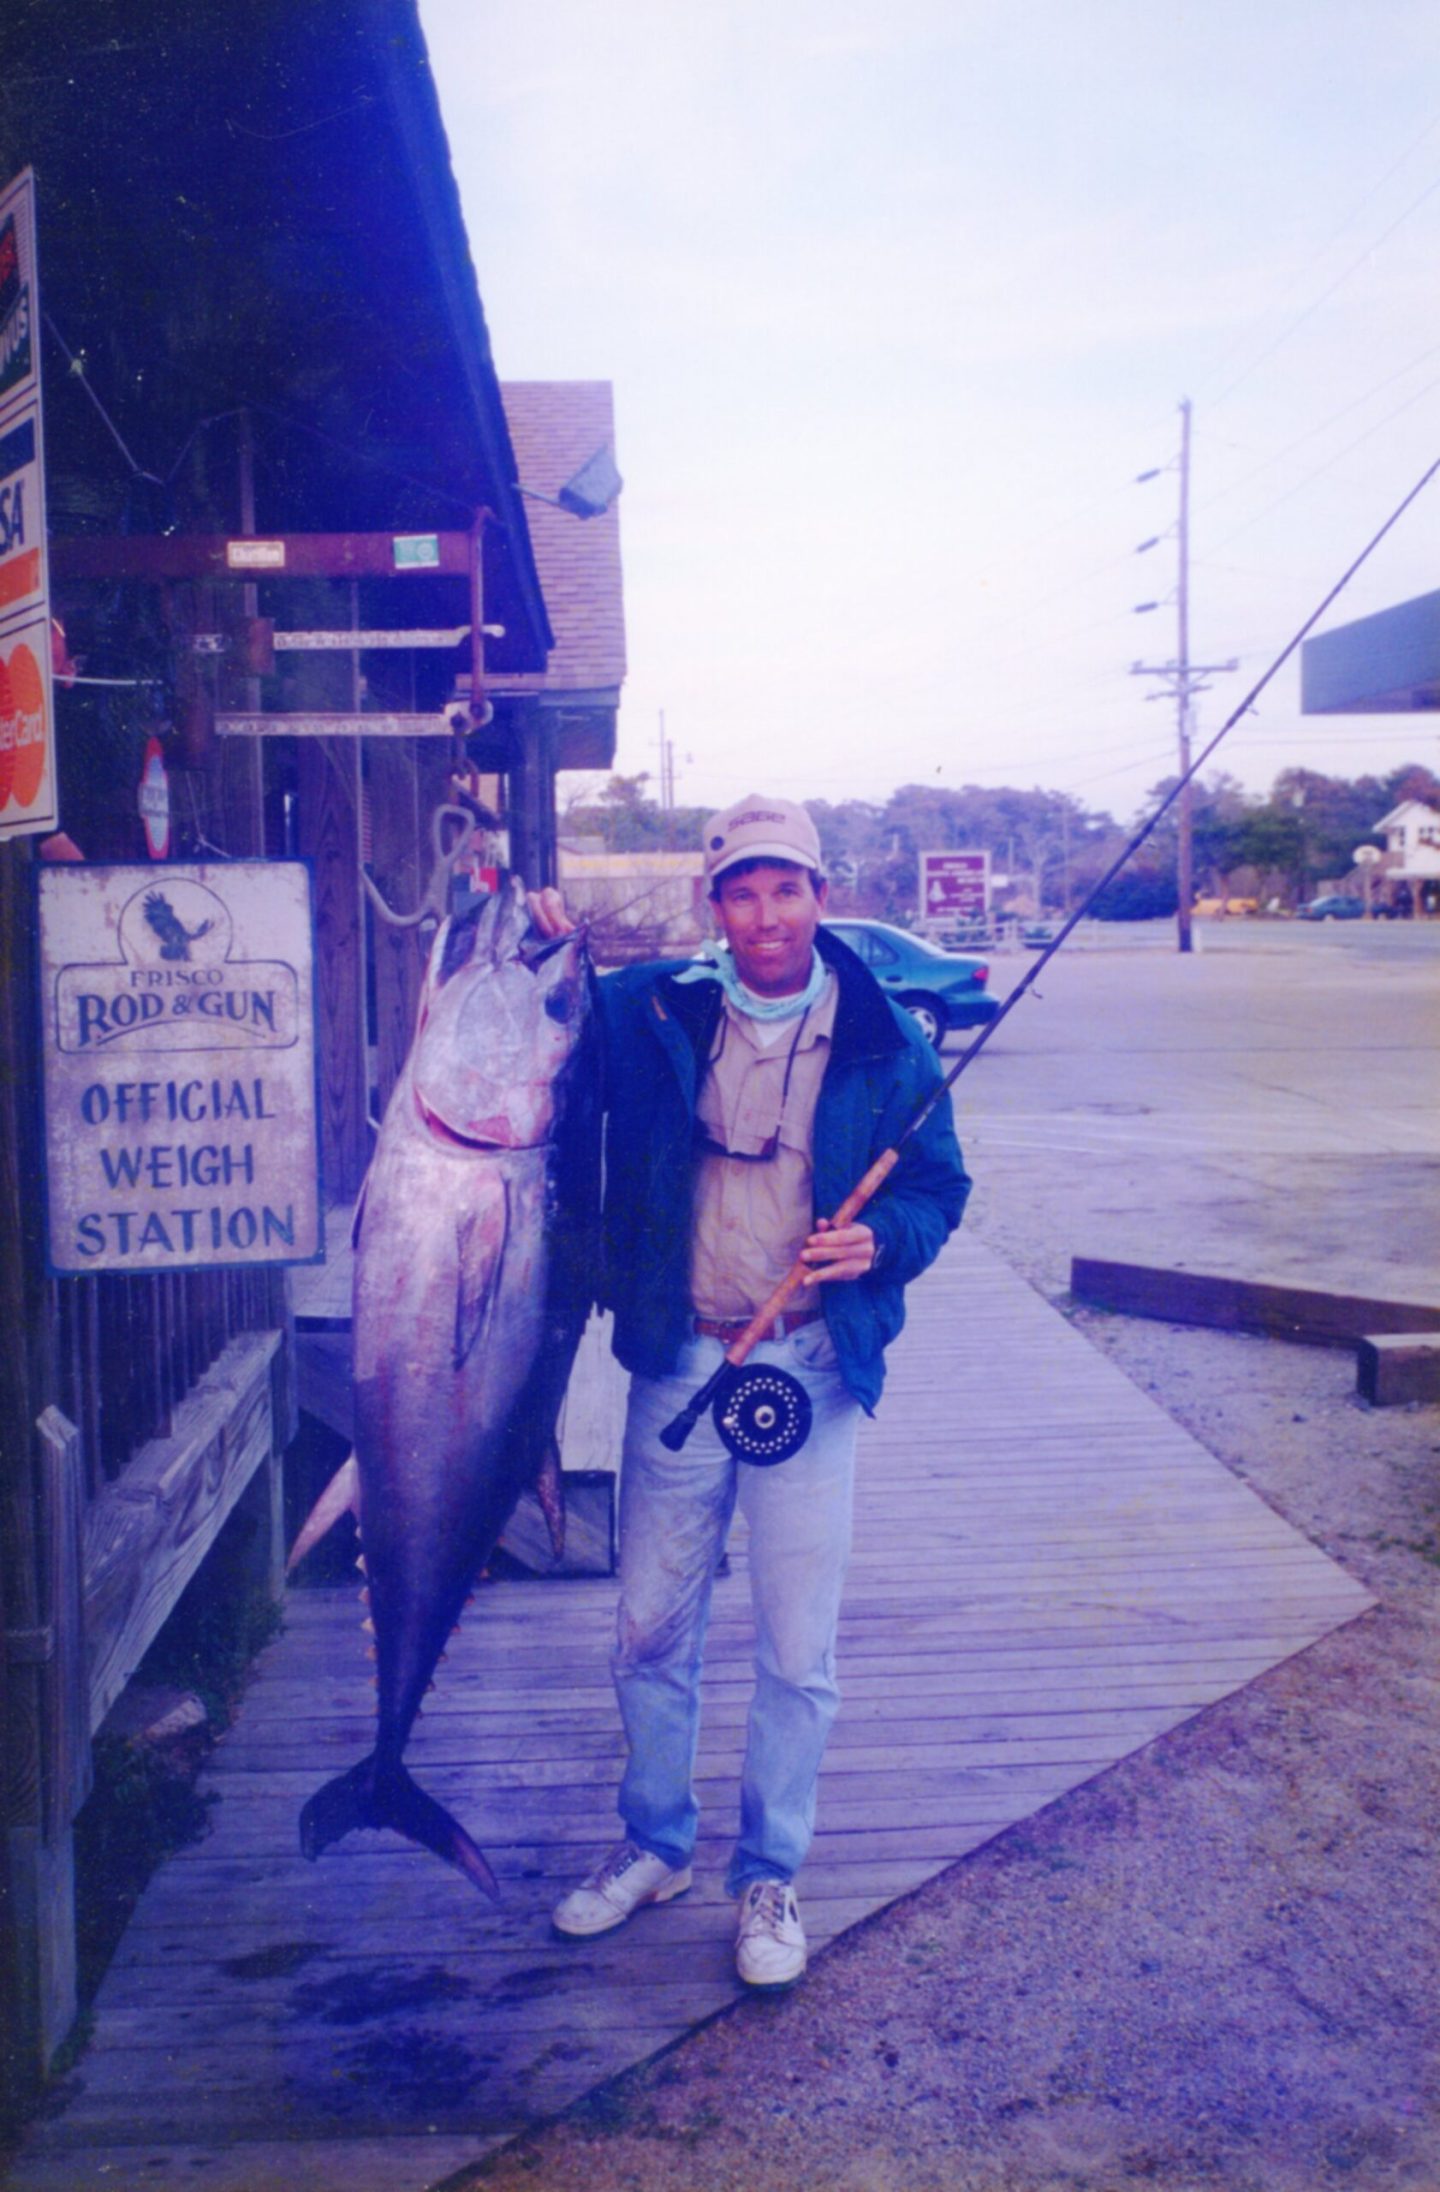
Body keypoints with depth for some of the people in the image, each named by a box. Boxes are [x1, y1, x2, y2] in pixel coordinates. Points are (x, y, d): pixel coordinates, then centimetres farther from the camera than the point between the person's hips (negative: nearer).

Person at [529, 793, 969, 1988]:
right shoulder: (648, 1012, -1)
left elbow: (941, 1185, 6)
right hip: (677, 1360, 2)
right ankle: (655, 1842, 35)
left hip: (810, 1363, -1)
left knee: (798, 1645, 6)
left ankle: (771, 1875, 26)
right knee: (652, 1626, 13)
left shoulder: (886, 1042, -2)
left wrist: (882, 1241, -15)